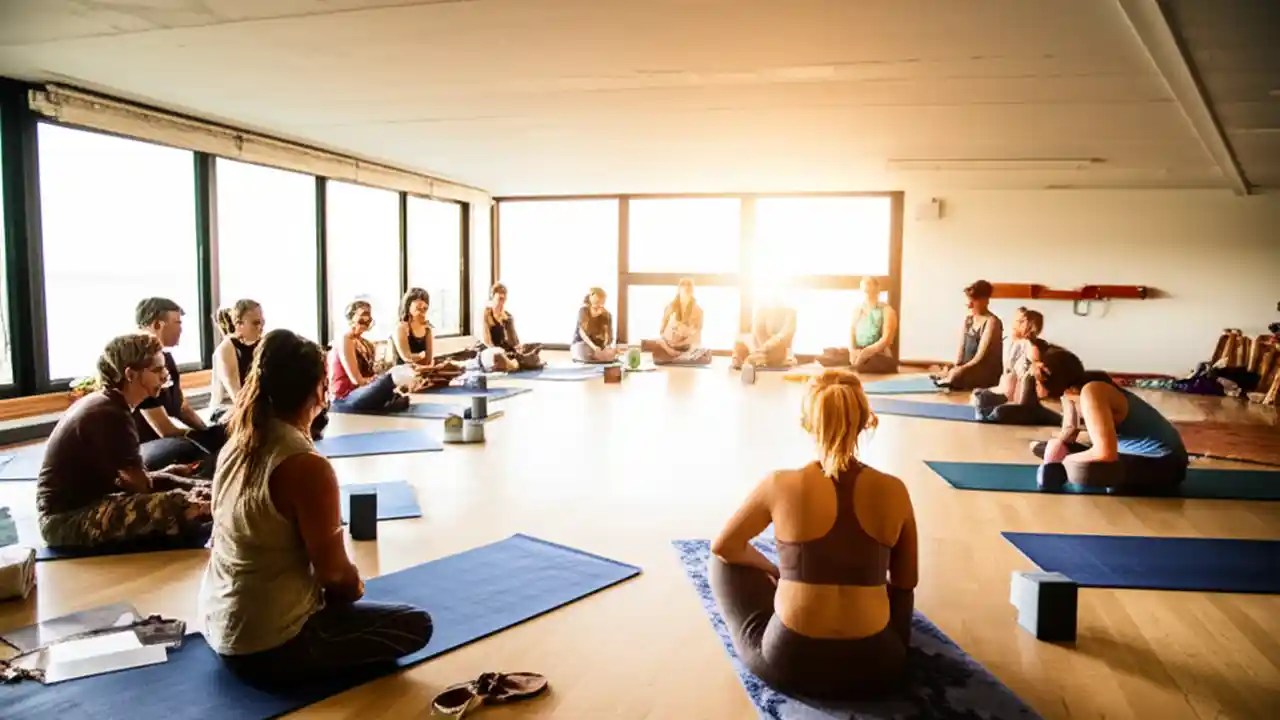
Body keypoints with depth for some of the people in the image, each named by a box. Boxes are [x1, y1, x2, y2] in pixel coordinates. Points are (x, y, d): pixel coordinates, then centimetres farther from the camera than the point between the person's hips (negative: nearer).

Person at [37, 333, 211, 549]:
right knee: (180, 506, -28)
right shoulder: (111, 414, -20)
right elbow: (141, 486, -16)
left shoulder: (105, 403, 9)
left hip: (84, 504, 10)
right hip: (68, 520, -10)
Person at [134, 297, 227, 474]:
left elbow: (181, 407, 15)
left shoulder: (166, 357, 7)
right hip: (141, 447, -9)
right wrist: (207, 435, -9)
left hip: (171, 439, 9)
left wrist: (207, 430, 2)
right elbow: (164, 430, -20)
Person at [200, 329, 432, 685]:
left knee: (340, 593, 32)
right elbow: (333, 571, -19)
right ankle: (299, 666, -2)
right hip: (268, 646, -9)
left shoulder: (236, 446, -1)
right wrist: (356, 586, 4)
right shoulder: (307, 466, -26)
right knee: (417, 625, 2)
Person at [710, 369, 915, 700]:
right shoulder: (893, 491, -6)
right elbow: (907, 582, 10)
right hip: (874, 667, 3)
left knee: (727, 558, 24)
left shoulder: (780, 485, -10)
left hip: (787, 662, -2)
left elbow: (722, 547, 7)